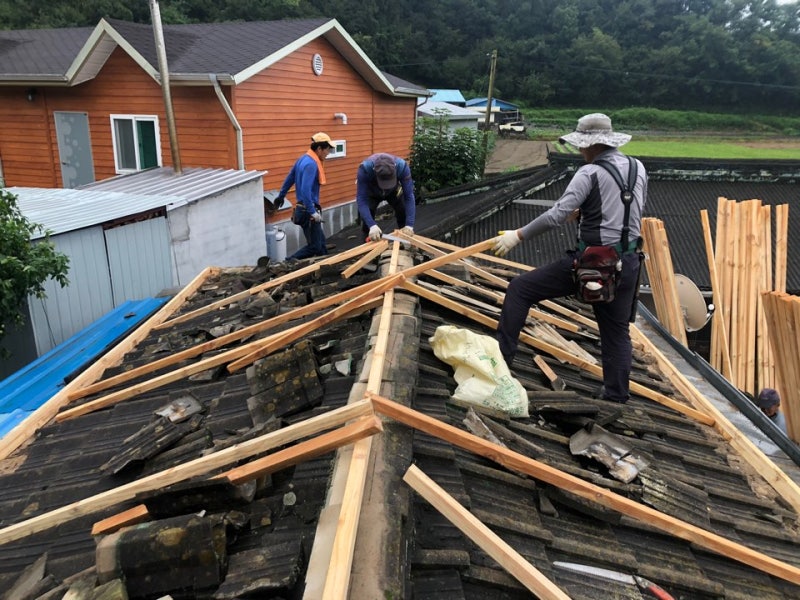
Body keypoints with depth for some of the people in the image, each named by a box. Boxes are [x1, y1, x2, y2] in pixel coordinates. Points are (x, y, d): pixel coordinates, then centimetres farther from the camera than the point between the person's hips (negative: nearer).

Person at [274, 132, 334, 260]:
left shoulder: (304, 159, 10)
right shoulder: (311, 164, -20)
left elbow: (289, 179, 20)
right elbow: (306, 190, -28)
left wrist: (281, 196, 31)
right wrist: (313, 212, -27)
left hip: (305, 208, 10)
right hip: (308, 211, -10)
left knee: (320, 242, 15)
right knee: (314, 246, -4)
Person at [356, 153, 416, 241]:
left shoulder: (402, 166, -39)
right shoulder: (365, 168, -42)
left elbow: (409, 196, -35)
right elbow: (361, 199, -41)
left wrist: (409, 225, -44)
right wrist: (372, 225, -54)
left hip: (394, 191, 1)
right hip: (371, 192, -1)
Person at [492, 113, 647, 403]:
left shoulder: (590, 173, -11)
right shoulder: (638, 168, 9)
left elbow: (556, 215, -19)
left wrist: (518, 235, -11)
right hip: (627, 263, 7)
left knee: (520, 289, 3)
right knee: (617, 329, 17)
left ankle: (501, 354, 5)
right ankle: (617, 393, 24)